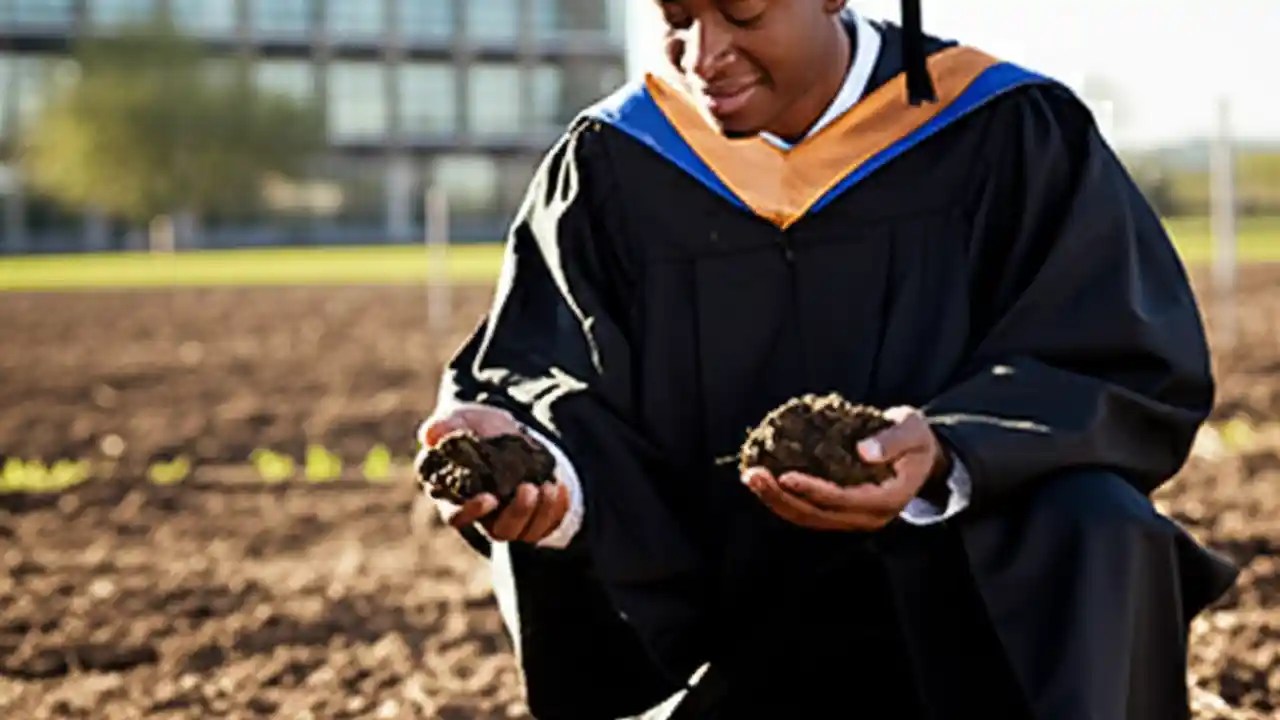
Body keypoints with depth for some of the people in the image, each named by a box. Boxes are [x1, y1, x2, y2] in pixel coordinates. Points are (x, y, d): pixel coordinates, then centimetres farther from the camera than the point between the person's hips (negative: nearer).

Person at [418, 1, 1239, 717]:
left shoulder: (1011, 140, -4)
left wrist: (948, 459, -29)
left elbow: (1138, 374, -8)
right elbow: (535, 374, -3)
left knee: (1095, 531, -32)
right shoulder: (610, 168, 1)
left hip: (985, 601, -1)